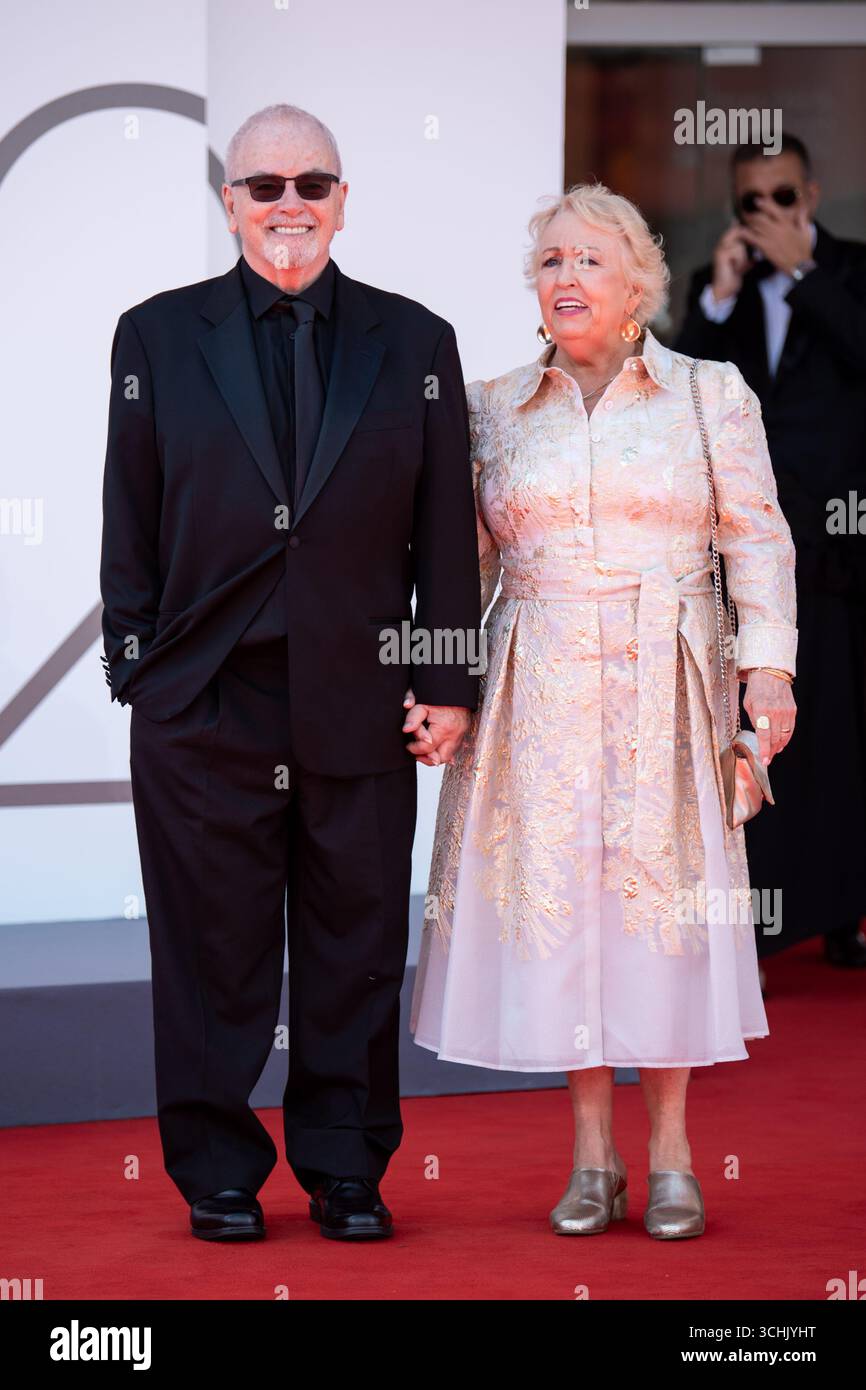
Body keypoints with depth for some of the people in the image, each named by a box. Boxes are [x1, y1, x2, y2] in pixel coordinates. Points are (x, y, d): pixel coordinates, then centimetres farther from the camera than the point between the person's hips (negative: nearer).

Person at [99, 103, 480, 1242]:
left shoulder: (414, 344, 8)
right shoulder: (158, 337, 7)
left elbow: (445, 532, 6)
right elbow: (129, 523, 6)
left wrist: (448, 684, 2)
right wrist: (135, 670, 0)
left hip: (361, 708, 1)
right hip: (204, 708, -1)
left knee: (354, 952, 6)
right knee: (213, 951, 4)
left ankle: (346, 1172, 17)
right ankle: (219, 1174, 14)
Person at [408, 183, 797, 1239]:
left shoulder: (712, 397, 4)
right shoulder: (492, 409, 9)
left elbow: (757, 541, 2)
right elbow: (464, 561, 11)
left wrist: (767, 667, -8)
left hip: (665, 692, -2)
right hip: (539, 695, 2)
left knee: (663, 895, -2)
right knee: (556, 895, 0)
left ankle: (669, 1152, 8)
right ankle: (592, 1152, 9)